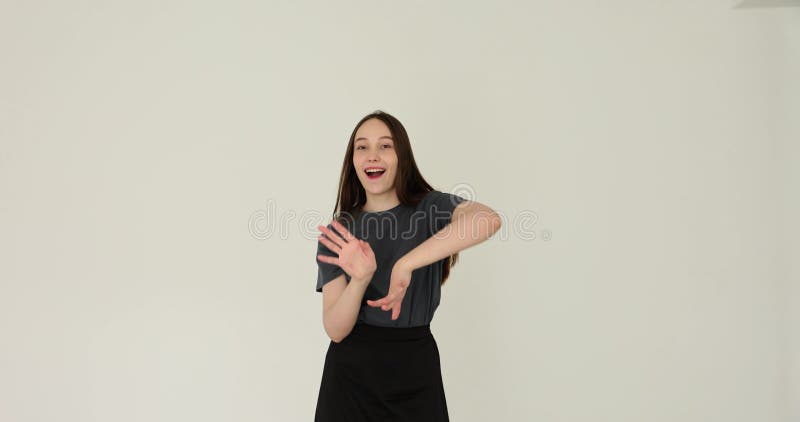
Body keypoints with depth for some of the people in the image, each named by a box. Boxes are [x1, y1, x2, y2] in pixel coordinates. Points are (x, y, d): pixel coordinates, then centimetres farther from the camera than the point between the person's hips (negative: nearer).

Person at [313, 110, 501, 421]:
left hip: (416, 370, 0)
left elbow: (489, 219, -29)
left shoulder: (430, 208, -6)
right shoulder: (336, 233, -1)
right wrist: (360, 279, -27)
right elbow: (335, 330, -8)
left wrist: (406, 265, -33)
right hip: (350, 373, 1)